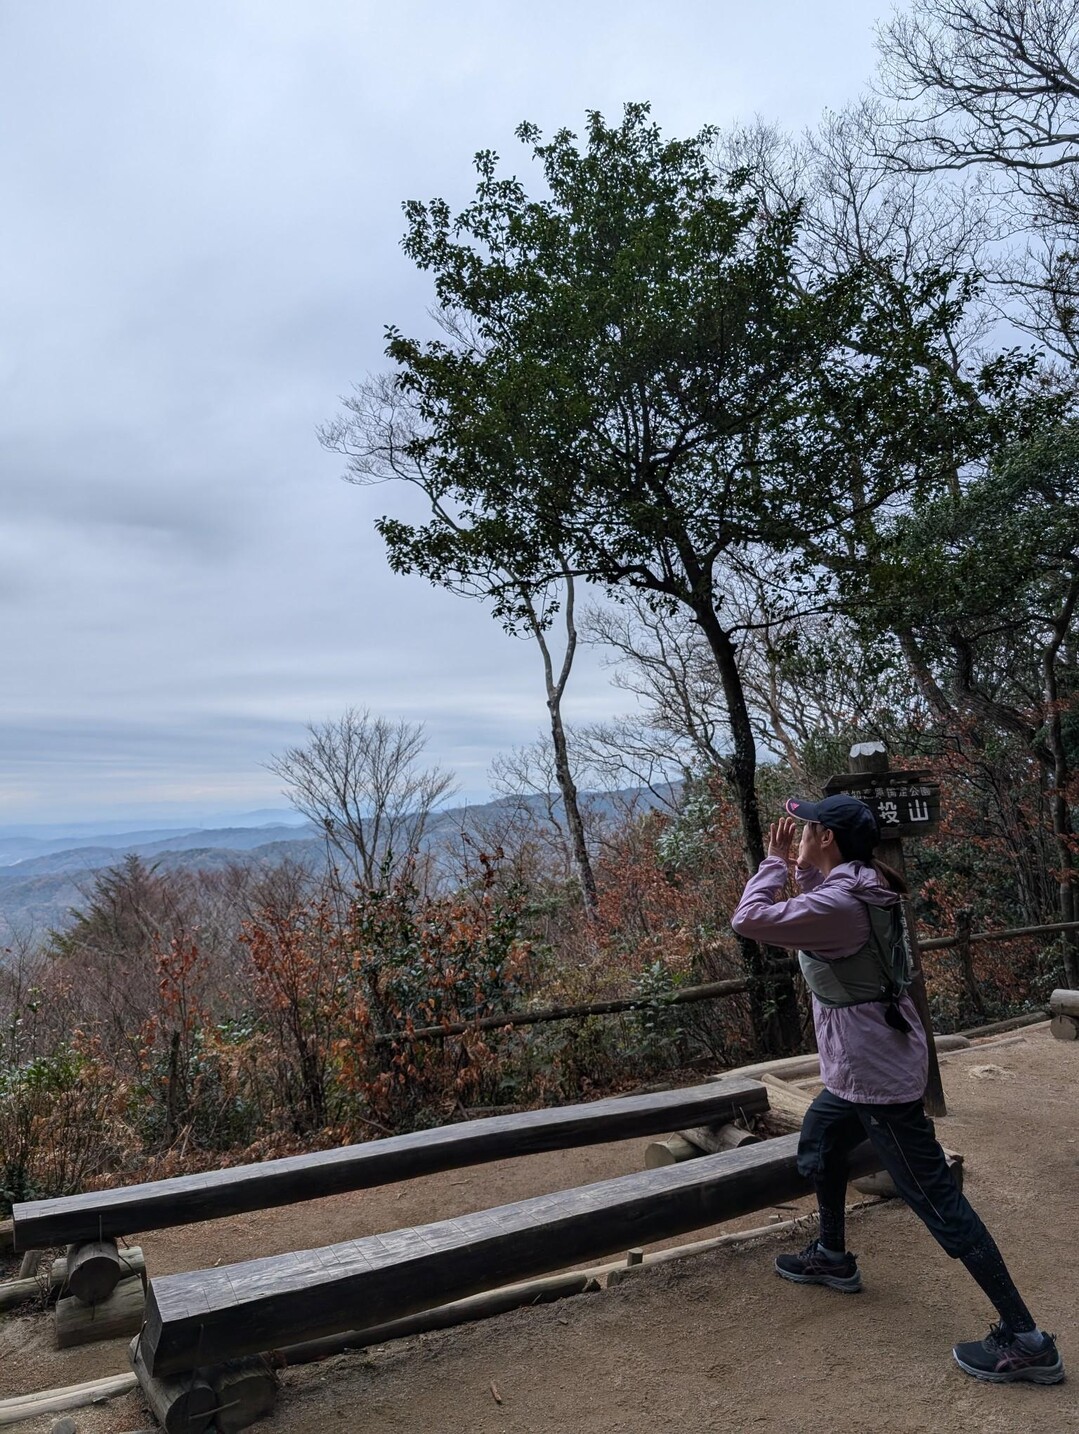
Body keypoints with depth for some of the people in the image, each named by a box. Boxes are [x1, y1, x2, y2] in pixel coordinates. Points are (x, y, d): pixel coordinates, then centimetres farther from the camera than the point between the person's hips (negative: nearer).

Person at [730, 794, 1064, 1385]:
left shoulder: (839, 904, -27)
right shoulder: (862, 889, 3)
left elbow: (750, 918, -29)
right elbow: (812, 908, 23)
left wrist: (774, 860, -16)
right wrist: (799, 866, 10)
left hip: (876, 1076, -10)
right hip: (864, 1068, 10)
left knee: (937, 1201, -2)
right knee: (817, 1147, 27)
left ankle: (1024, 1339, 8)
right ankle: (833, 1258, 47)